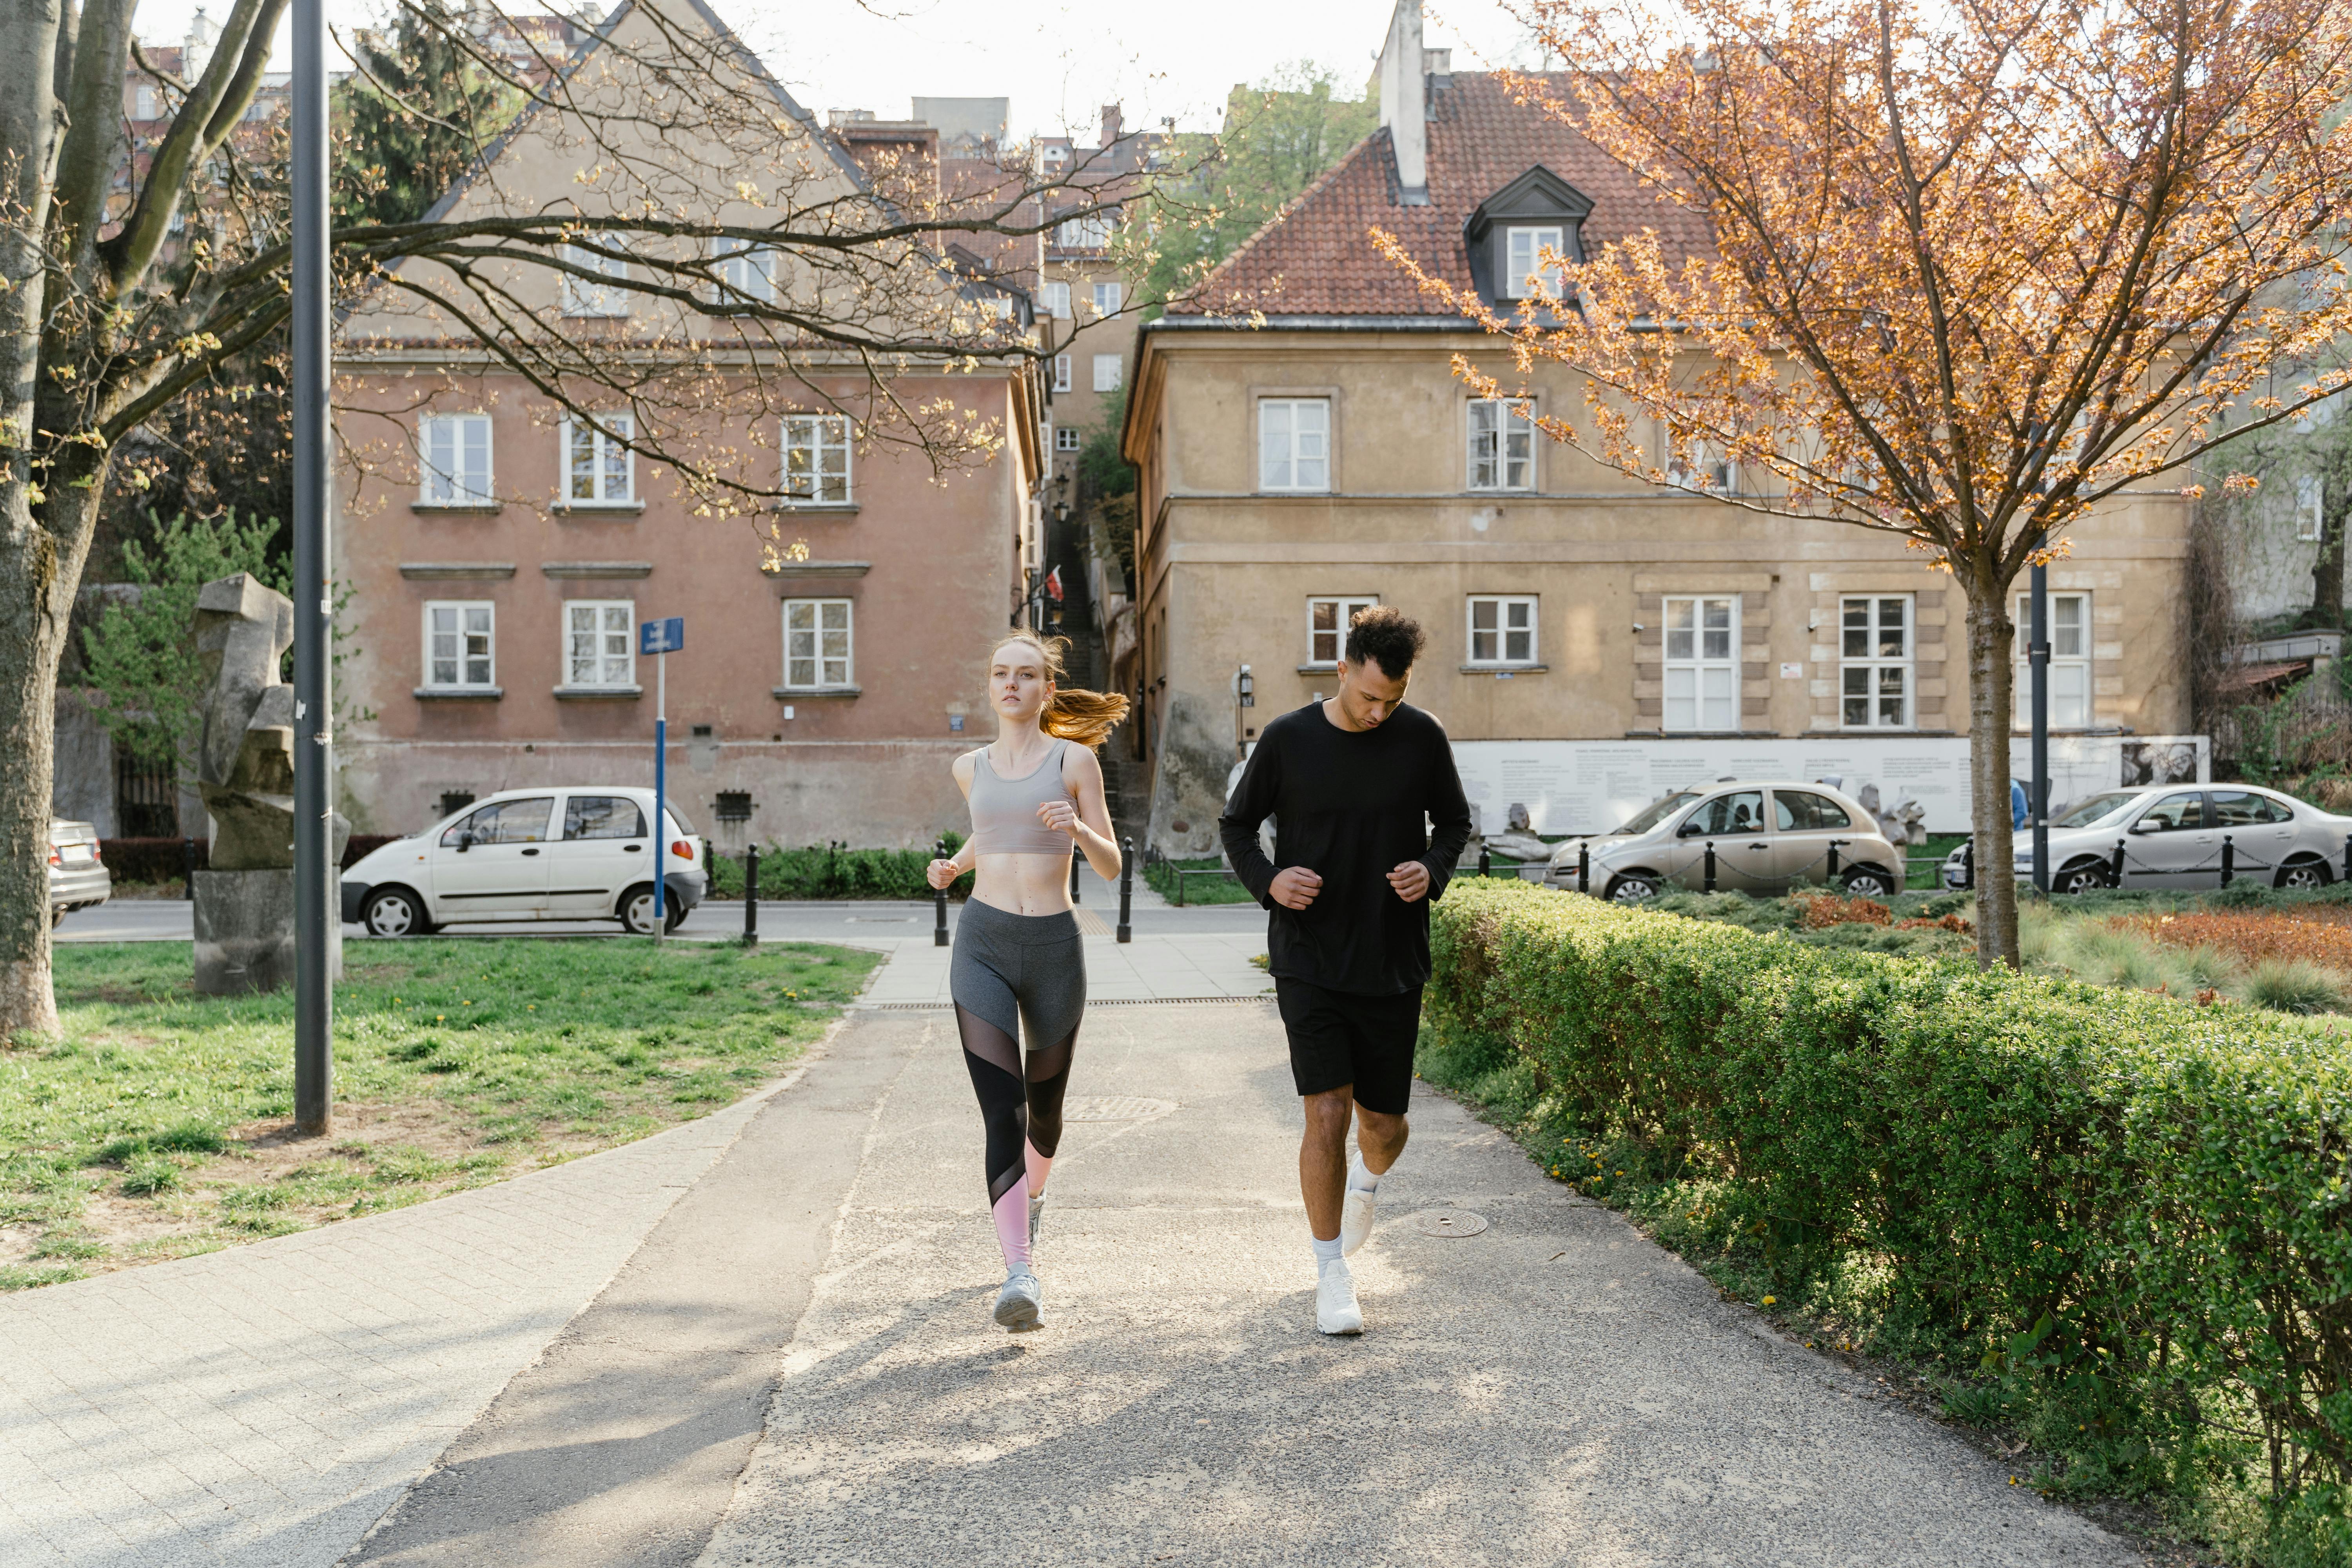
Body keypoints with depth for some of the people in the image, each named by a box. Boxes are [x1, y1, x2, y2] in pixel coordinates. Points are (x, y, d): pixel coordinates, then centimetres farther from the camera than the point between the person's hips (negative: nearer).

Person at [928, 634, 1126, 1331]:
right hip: (983, 942, 1)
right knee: (1002, 1112, -13)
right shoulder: (971, 768, 10)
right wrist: (954, 865, 10)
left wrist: (1078, 828, -20)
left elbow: (1112, 866, 0)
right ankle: (1020, 1274, -17)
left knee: (1044, 1105, 16)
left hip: (1054, 945, -1)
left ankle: (1034, 1194, 49)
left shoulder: (1075, 760, 0)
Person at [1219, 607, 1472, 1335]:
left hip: (1394, 965, 2)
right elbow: (1236, 825, 6)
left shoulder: (1422, 738, -2)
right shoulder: (1288, 740, -6)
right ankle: (1332, 1272, 9)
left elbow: (1455, 822, 12)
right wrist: (1268, 879, -14)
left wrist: (1433, 869, -9)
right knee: (1328, 1113, -10)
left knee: (1384, 1123, 9)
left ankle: (1365, 1183, 47)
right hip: (1309, 960, -2)